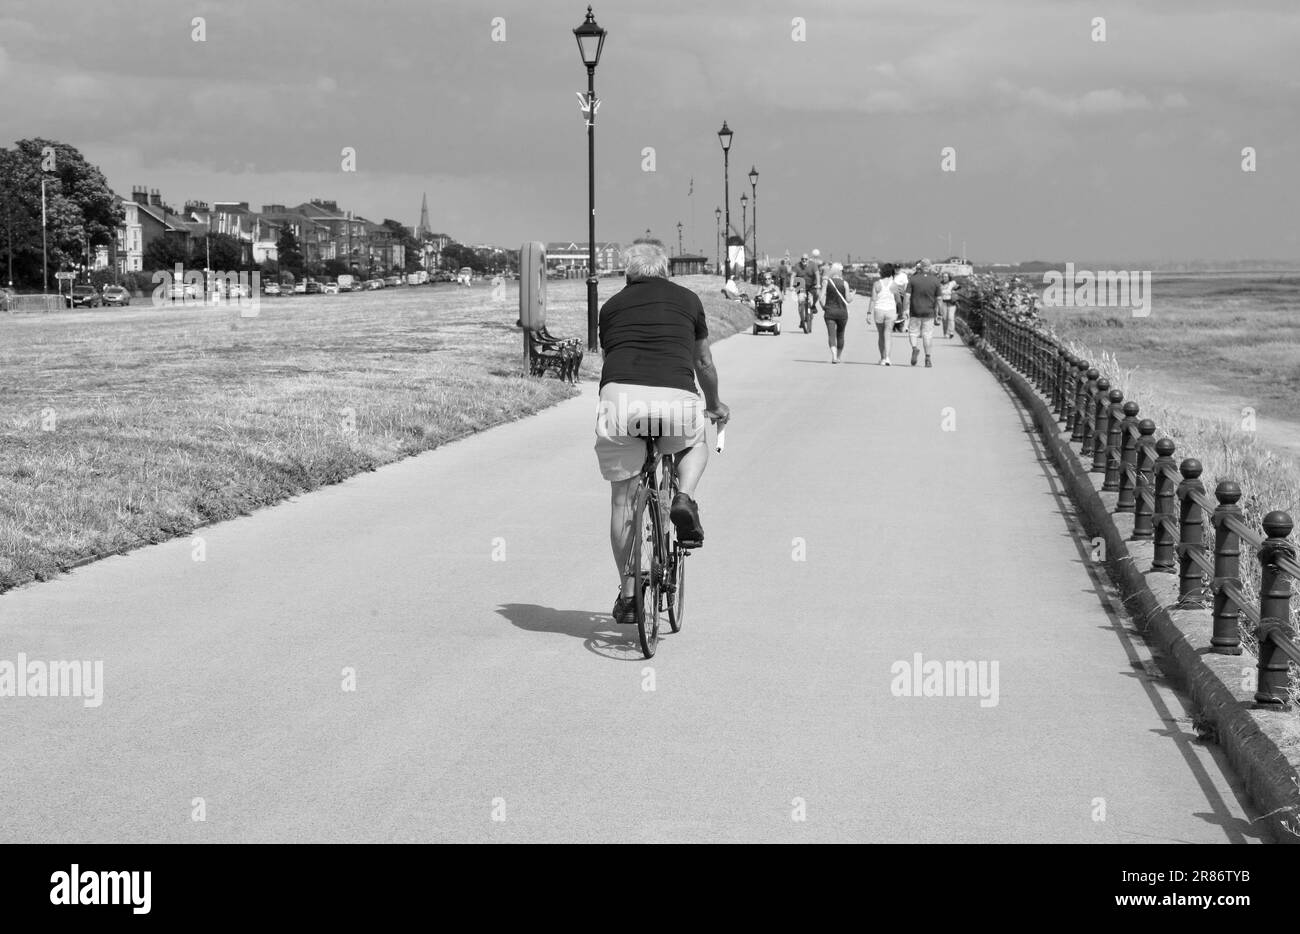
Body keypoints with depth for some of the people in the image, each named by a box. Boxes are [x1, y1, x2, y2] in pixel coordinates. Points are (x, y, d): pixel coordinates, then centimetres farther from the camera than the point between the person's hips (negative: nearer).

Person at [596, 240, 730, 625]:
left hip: (620, 396, 1)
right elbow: (704, 363, 33)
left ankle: (627, 593, 14)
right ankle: (683, 499, 5)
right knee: (696, 444, 34)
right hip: (675, 396, 0)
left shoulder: (612, 306, 25)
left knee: (622, 499, 14)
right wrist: (715, 405, 51)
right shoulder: (687, 299, 23)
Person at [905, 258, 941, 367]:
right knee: (927, 334, 8)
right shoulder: (935, 280, -3)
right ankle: (927, 359, 7)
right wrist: (937, 311, 10)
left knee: (912, 333, 10)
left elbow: (907, 296, -9)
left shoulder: (913, 279, -5)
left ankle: (915, 348, -19)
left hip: (915, 312, -1)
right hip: (929, 313, 1)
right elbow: (938, 299, -1)